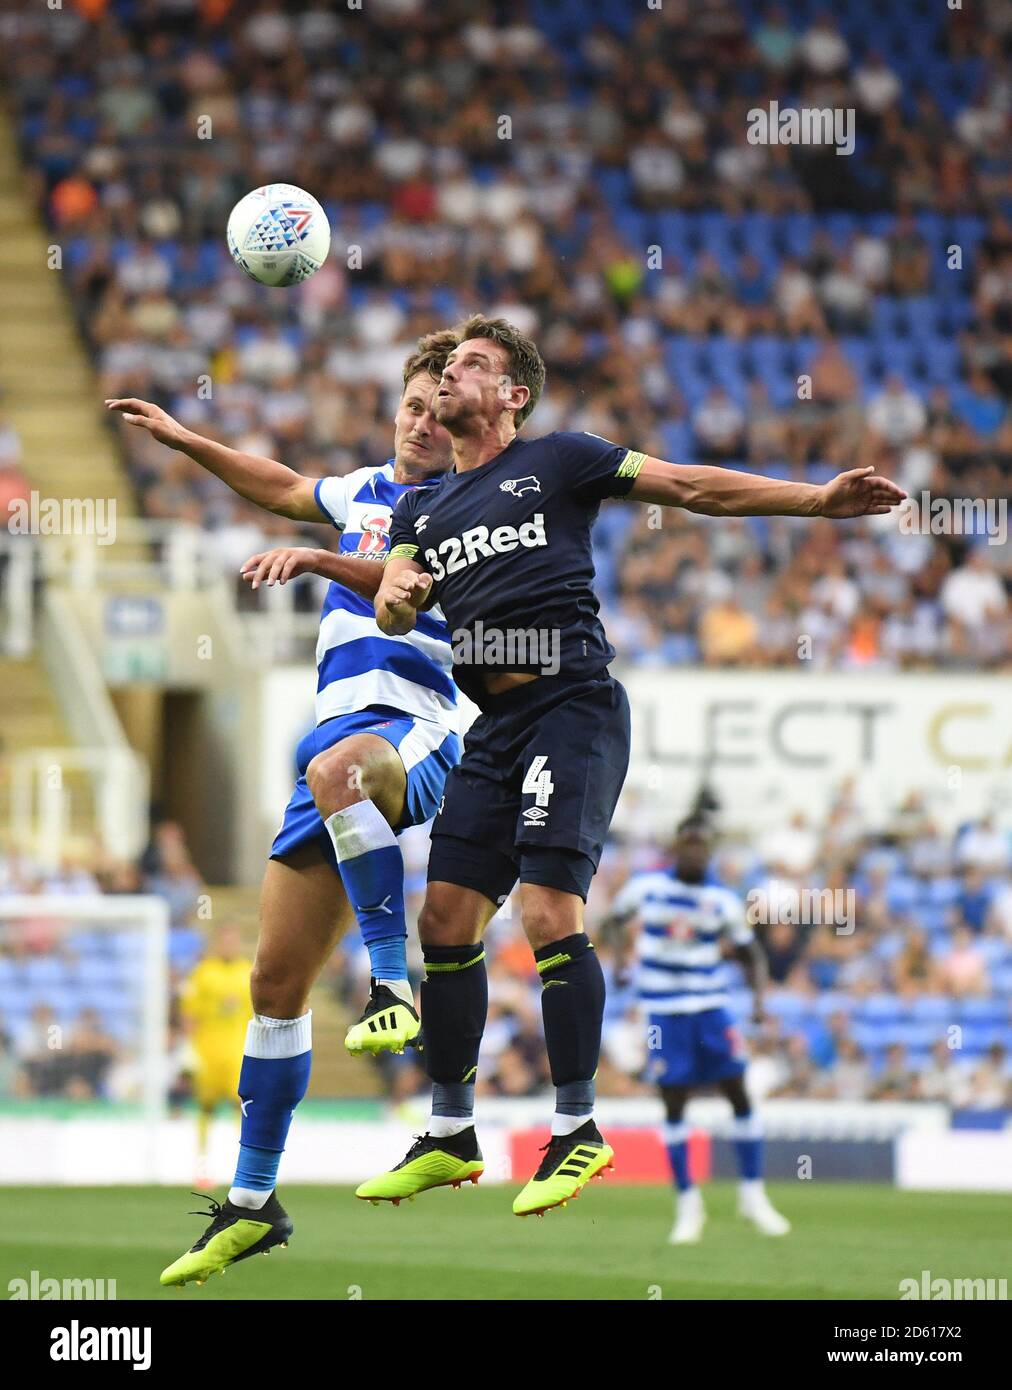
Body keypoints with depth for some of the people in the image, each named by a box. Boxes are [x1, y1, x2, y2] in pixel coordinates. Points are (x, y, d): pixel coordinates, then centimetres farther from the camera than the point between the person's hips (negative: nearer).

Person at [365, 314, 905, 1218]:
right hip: (493, 727, 6)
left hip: (572, 706, -6)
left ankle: (578, 1130, -7)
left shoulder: (556, 463, 5)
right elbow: (390, 610, 14)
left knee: (549, 914, -16)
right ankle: (451, 1135, 10)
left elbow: (690, 487, 3)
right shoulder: (425, 508, 21)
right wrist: (399, 596, -11)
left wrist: (816, 499, -6)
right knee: (445, 916, 0)